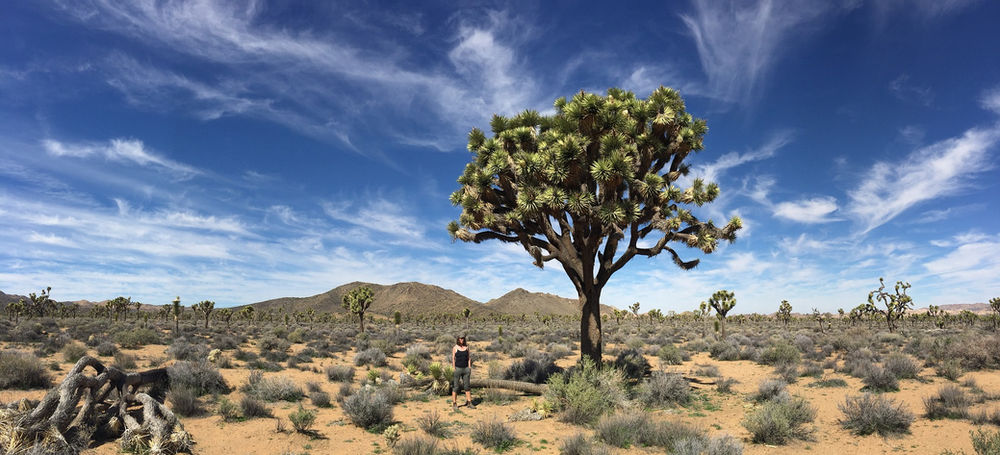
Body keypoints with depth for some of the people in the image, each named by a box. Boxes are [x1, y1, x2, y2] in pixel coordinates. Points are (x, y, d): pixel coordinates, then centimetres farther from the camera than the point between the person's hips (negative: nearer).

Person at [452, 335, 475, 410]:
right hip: (458, 368, -3)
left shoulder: (466, 347, 6)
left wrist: (469, 368, 4)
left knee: (466, 386, 7)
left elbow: (469, 358, 10)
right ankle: (454, 404, 8)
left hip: (466, 368, 3)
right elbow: (453, 359, -2)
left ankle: (469, 403, 12)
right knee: (456, 387, 1)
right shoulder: (455, 348, -3)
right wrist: (454, 369, -8)